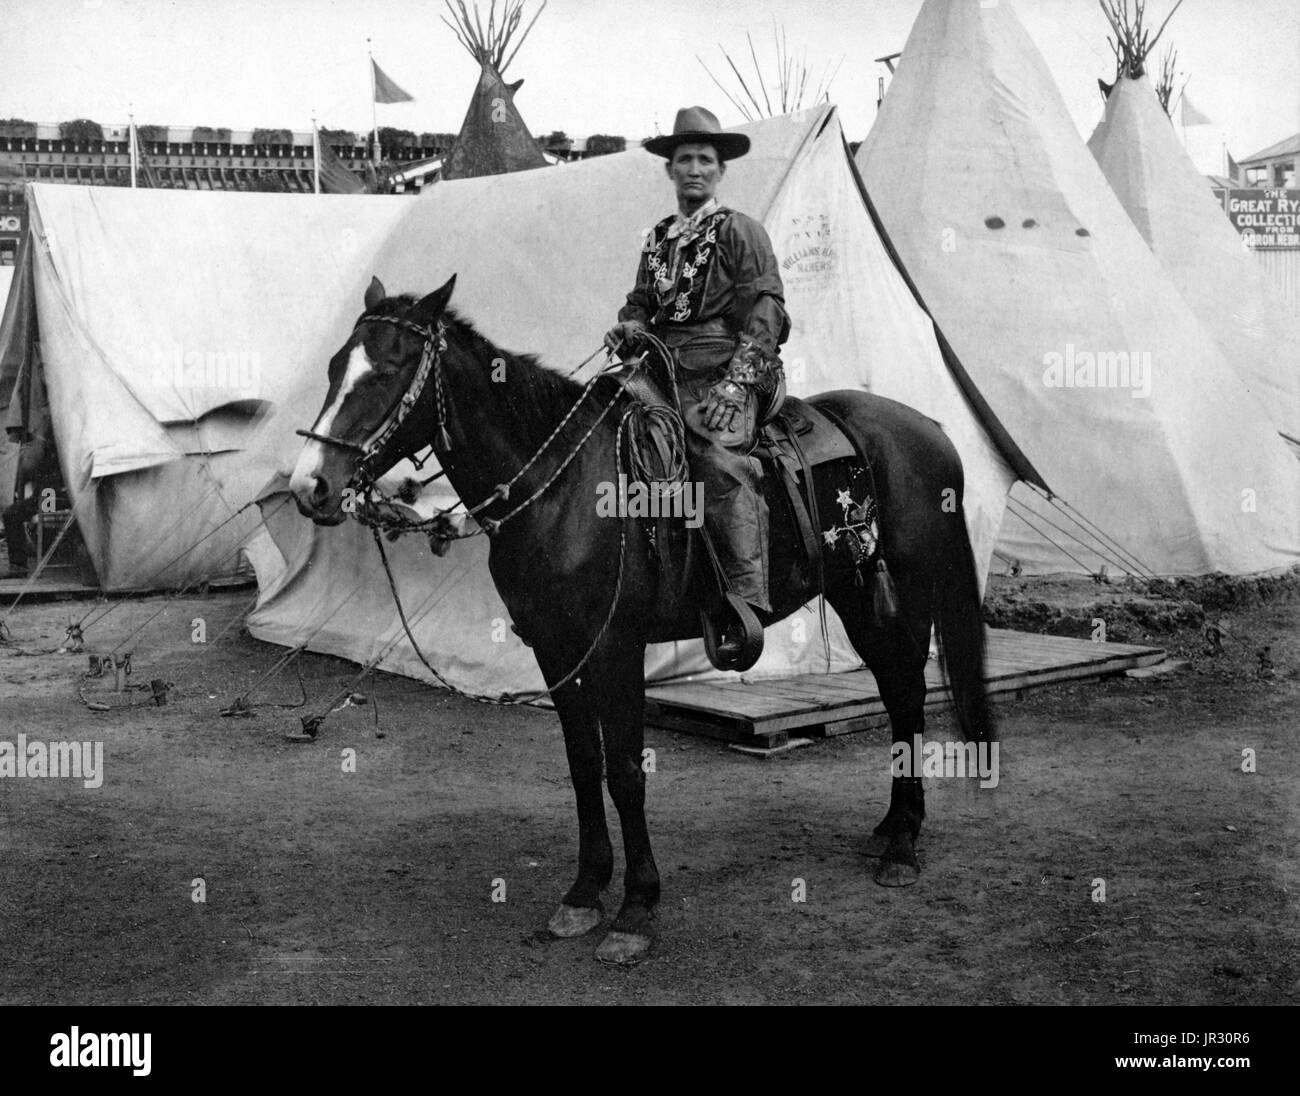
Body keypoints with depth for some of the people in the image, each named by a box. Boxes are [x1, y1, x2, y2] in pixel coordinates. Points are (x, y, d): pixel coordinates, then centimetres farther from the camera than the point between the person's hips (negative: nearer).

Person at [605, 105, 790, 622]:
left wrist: (735, 384, -17)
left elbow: (765, 311, -5)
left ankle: (746, 601, -33)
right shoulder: (657, 239, 22)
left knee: (721, 462, -29)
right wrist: (630, 326, 1)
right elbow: (640, 302, 28)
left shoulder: (740, 231, 4)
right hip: (663, 376, 7)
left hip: (721, 378, -7)